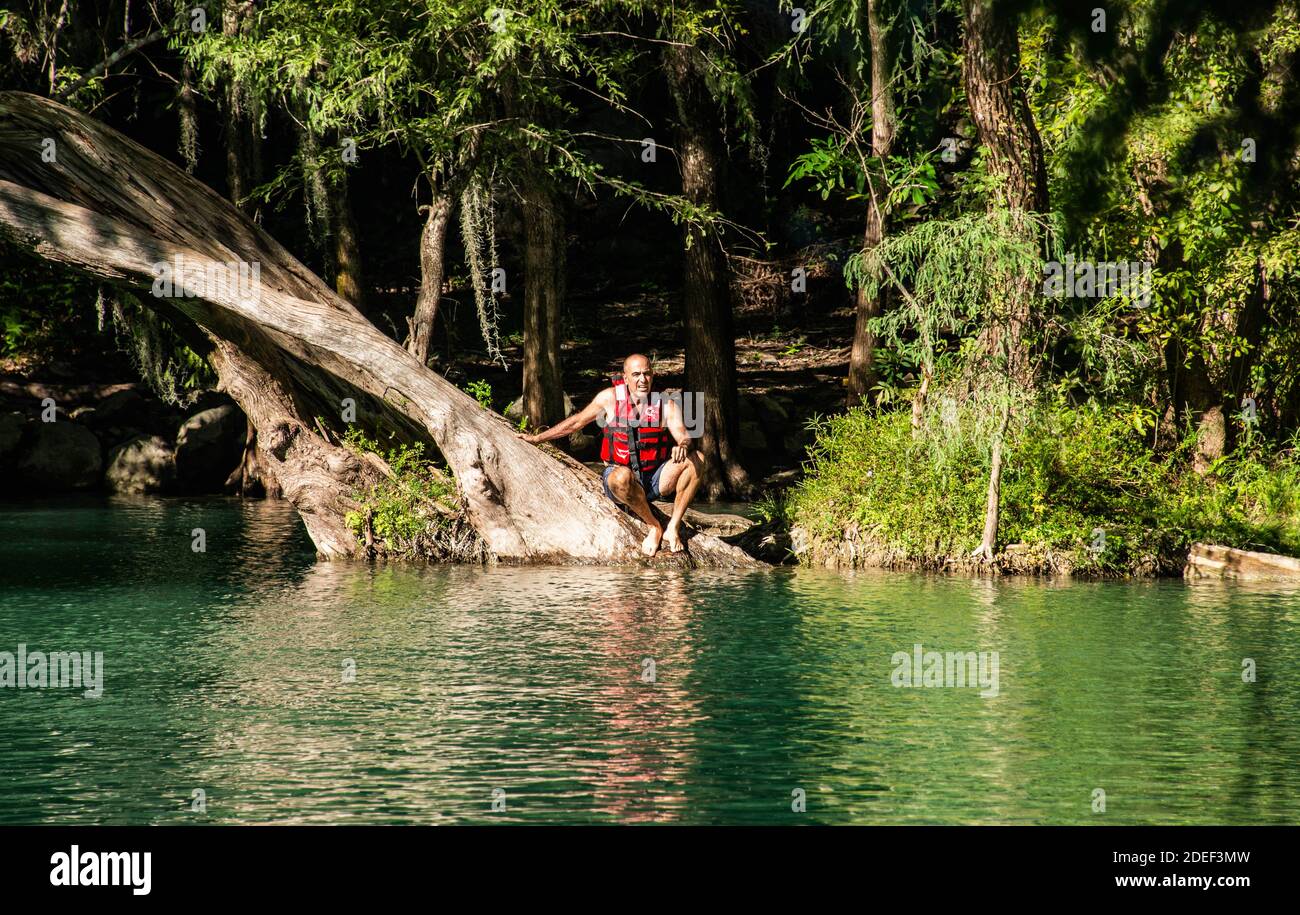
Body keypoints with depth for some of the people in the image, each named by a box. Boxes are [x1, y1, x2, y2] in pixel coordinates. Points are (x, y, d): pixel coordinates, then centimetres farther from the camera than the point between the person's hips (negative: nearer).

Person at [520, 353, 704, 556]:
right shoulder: (610, 398, -1)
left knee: (695, 459, -24)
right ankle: (654, 527, -17)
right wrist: (537, 438, 17)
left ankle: (673, 529, -19)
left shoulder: (666, 405, -1)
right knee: (621, 477, -40)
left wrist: (683, 445, -42)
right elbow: (577, 422, 11)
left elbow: (683, 435, -15)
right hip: (622, 475, -2)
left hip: (656, 479, 2)